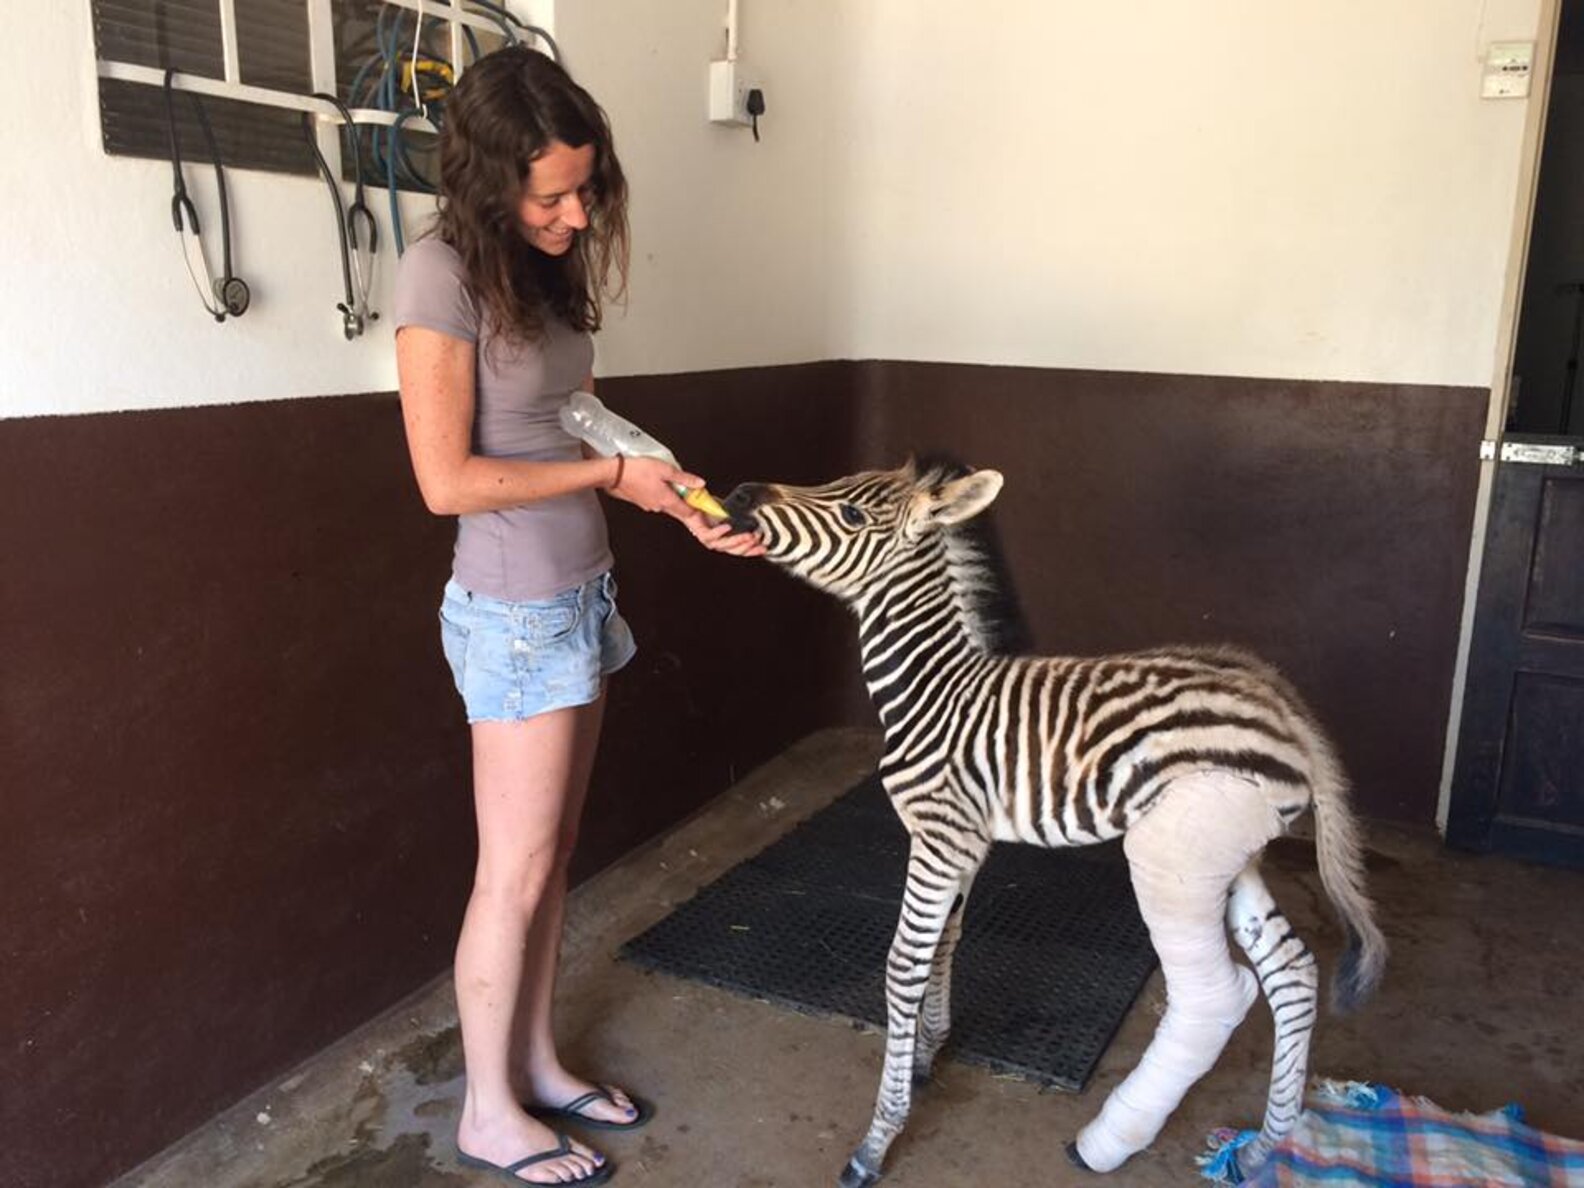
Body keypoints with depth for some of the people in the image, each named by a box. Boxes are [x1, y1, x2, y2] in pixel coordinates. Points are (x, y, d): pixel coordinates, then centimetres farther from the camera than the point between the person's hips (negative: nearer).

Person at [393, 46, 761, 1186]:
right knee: (517, 871, 5)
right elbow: (449, 479, -18)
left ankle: (538, 1065, 34)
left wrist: (682, 505, -3)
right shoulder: (443, 272, -15)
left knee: (553, 854, 16)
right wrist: (611, 474, -13)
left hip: (581, 596, 8)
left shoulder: (549, 270, 7)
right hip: (515, 611, -7)